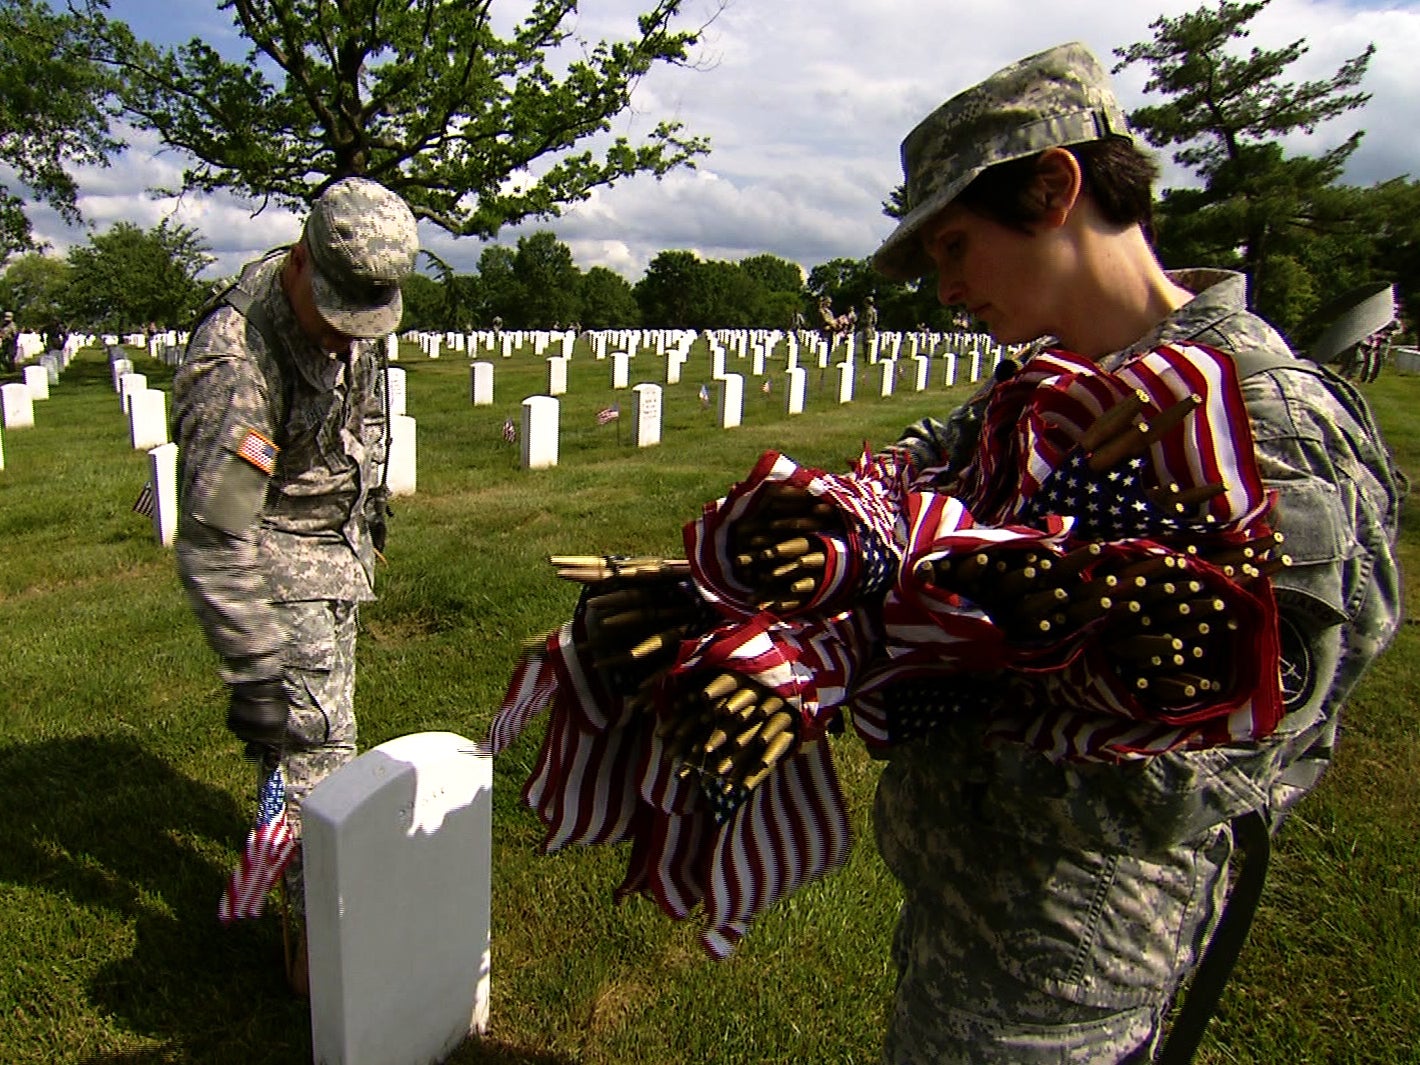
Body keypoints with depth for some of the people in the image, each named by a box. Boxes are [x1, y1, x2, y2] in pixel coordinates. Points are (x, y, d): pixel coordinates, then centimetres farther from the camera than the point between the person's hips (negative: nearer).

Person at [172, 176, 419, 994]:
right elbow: (214, 536, -32)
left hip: (342, 545, 8)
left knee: (324, 710, 21)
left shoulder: (349, 316, -5)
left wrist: (371, 510, 24)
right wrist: (253, 670, -32)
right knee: (315, 739, -7)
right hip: (278, 561, -8)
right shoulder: (237, 358, -30)